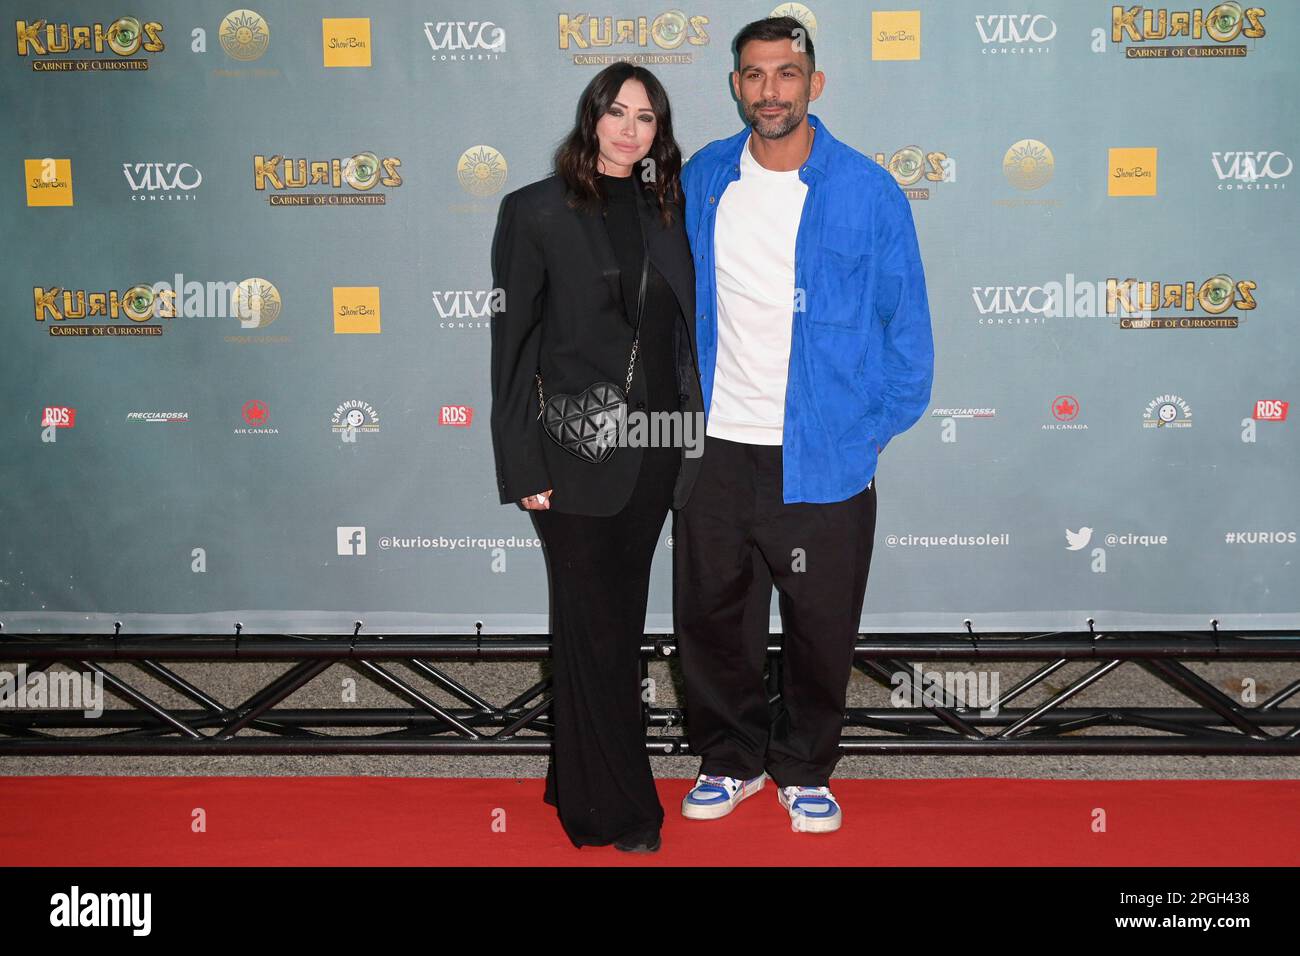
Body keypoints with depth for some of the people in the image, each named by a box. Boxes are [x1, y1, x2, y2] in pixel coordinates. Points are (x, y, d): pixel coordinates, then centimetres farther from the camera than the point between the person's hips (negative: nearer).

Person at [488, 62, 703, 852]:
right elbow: (512, 342, -6)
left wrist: (691, 428, 5)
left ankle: (580, 778, 29)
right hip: (577, 452, -5)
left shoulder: (666, 209, 9)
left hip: (656, 450, 5)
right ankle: (615, 811, 16)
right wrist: (522, 468, -11)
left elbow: (683, 326, 13)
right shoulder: (537, 210, -4)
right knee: (592, 627, 4)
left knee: (624, 621, 13)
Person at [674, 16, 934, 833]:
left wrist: (876, 429, -5)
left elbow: (906, 326, -1)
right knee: (712, 616, 13)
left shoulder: (868, 194, -6)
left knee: (821, 627, 9)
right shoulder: (701, 182, 3)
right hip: (716, 449, 3)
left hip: (823, 457, -2)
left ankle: (805, 770, 31)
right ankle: (731, 759, 34)